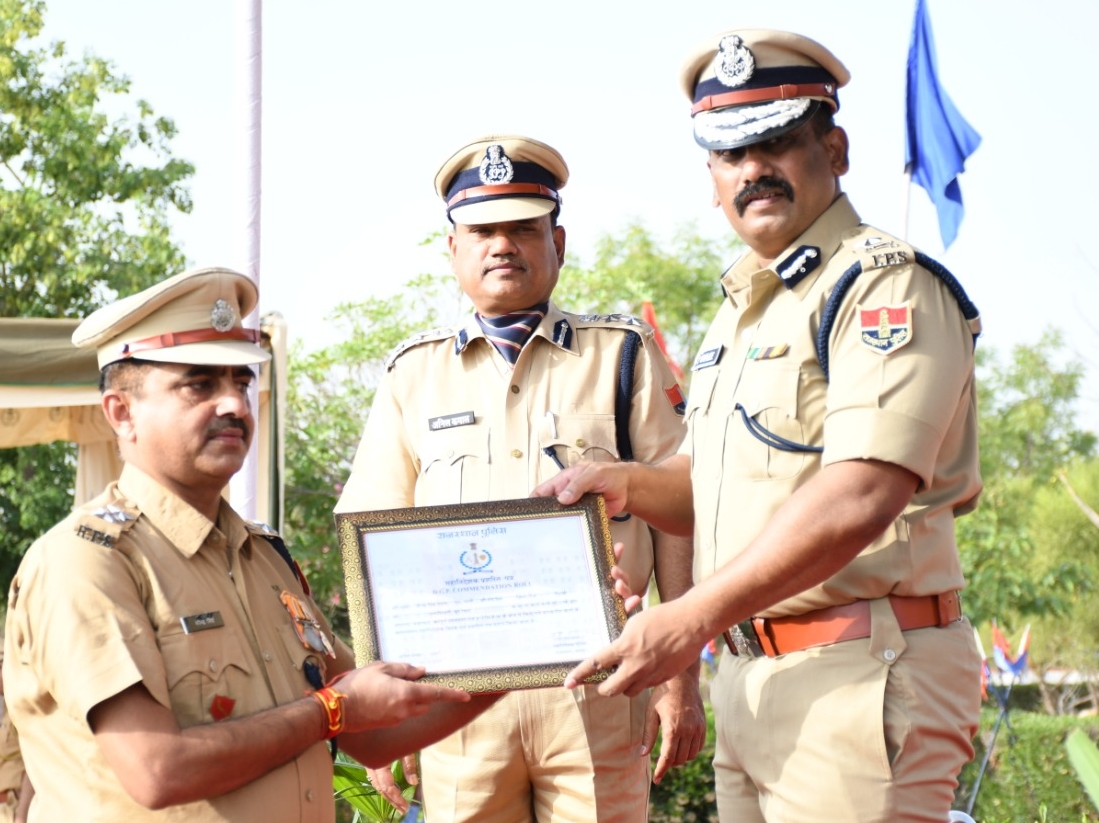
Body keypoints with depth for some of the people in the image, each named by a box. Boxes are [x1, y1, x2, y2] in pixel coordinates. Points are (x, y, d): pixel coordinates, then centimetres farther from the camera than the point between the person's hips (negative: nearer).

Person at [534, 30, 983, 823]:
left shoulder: (886, 285, -10)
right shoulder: (743, 310, 19)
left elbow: (859, 498, -22)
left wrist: (694, 616, -22)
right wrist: (628, 485, 3)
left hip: (860, 676, -8)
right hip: (752, 679, 8)